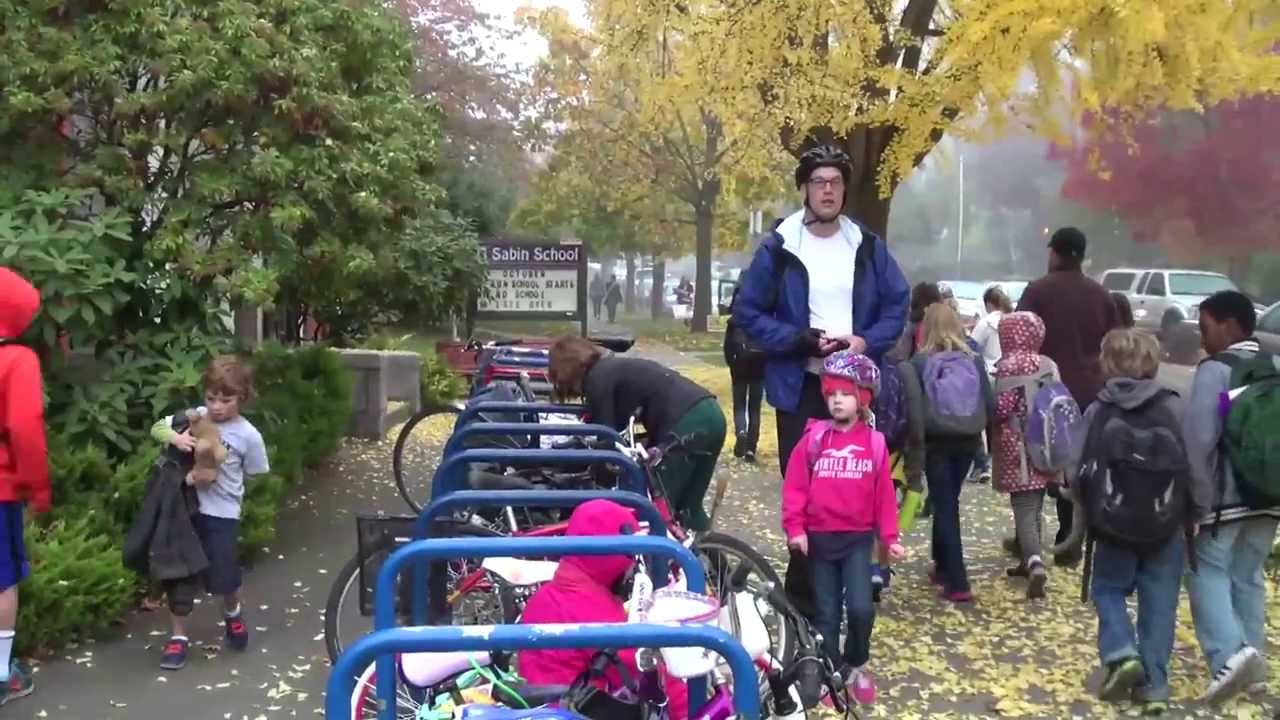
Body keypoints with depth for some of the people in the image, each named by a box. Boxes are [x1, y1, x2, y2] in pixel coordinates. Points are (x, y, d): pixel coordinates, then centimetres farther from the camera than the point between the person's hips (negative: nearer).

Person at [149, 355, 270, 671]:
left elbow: (254, 474, 1)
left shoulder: (248, 435, -10)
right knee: (180, 574, 8)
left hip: (222, 514, -2)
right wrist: (175, 437, -20)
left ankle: (233, 612, 39)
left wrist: (224, 479, -8)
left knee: (223, 577, 4)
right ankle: (178, 637, 23)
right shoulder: (195, 417, -4)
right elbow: (157, 427, -1)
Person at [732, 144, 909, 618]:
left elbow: (897, 305, 8)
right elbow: (748, 313, -3)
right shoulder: (777, 248, -4)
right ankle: (805, 592, 16)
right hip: (801, 386, -2)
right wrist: (799, 340, -16)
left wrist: (867, 342, -11)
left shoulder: (869, 247, 5)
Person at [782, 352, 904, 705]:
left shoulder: (874, 442, -1)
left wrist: (889, 537, 2)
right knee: (827, 613, 8)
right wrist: (794, 529, -10)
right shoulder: (814, 438, -3)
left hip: (859, 538, 0)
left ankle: (856, 664, 14)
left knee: (861, 608, -12)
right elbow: (795, 486, -4)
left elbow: (884, 494, 3)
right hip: (820, 537, 0)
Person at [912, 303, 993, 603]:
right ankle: (943, 566, 33)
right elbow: (991, 405, 0)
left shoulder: (920, 362, -8)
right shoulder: (974, 360, 0)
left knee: (944, 506, 2)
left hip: (935, 442, -3)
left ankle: (957, 583, -2)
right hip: (967, 441, 3)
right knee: (948, 502, 21)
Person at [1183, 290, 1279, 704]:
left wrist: (1200, 497, -10)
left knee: (1208, 571, 0)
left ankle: (1229, 654, -18)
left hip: (1226, 498, -7)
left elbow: (1198, 440, -18)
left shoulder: (1215, 371, -13)